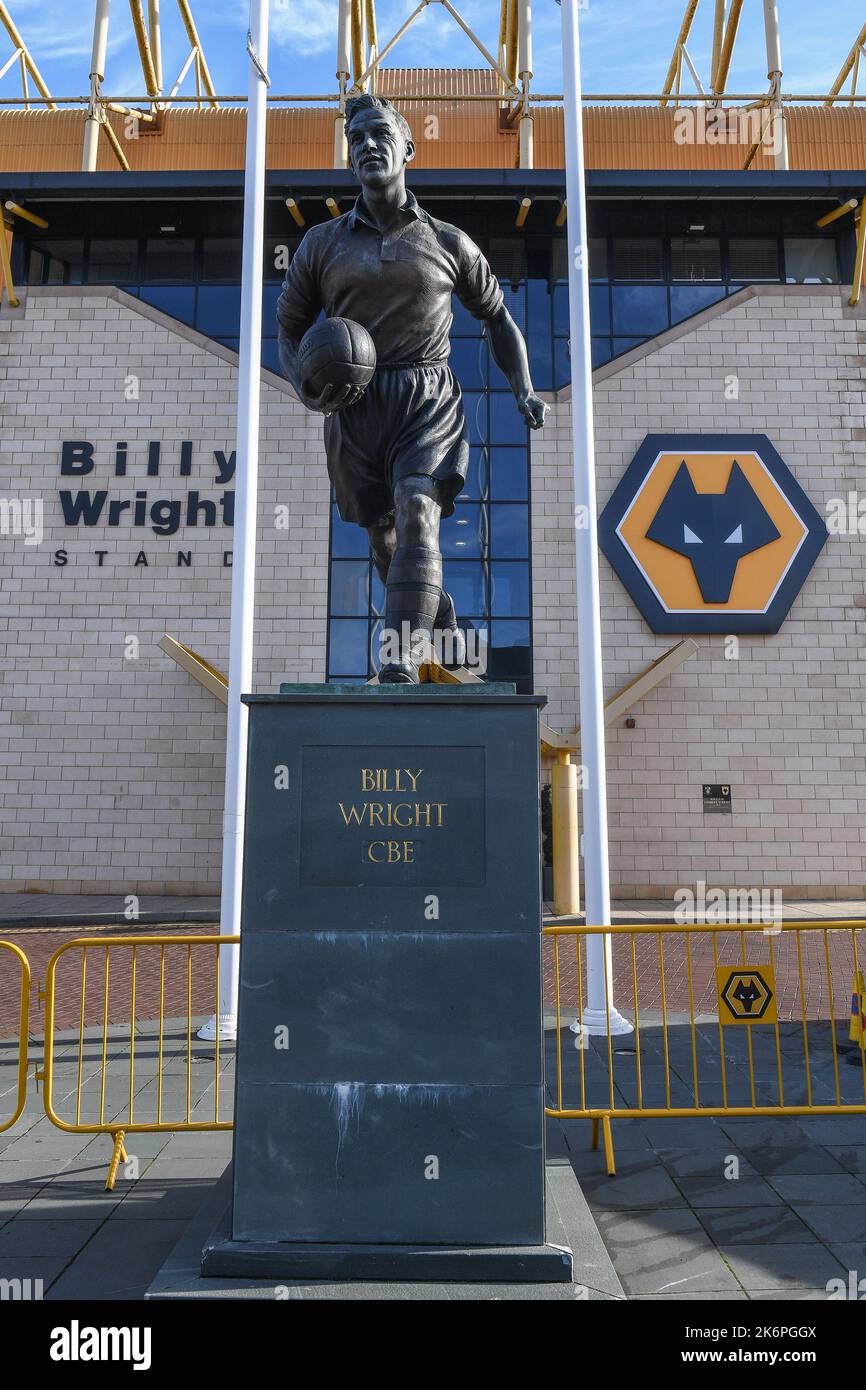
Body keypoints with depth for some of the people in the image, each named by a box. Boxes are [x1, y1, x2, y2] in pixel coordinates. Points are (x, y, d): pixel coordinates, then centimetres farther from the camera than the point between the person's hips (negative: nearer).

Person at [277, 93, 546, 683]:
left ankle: (400, 666, -31)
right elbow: (290, 330, 13)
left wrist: (525, 391, 8)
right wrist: (305, 387, -9)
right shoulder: (321, 244, 9)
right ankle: (445, 627, 40)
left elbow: (497, 316, 20)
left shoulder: (449, 243, 9)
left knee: (417, 518, -26)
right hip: (355, 409, 3)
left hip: (430, 402, -2)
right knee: (384, 540, 13)